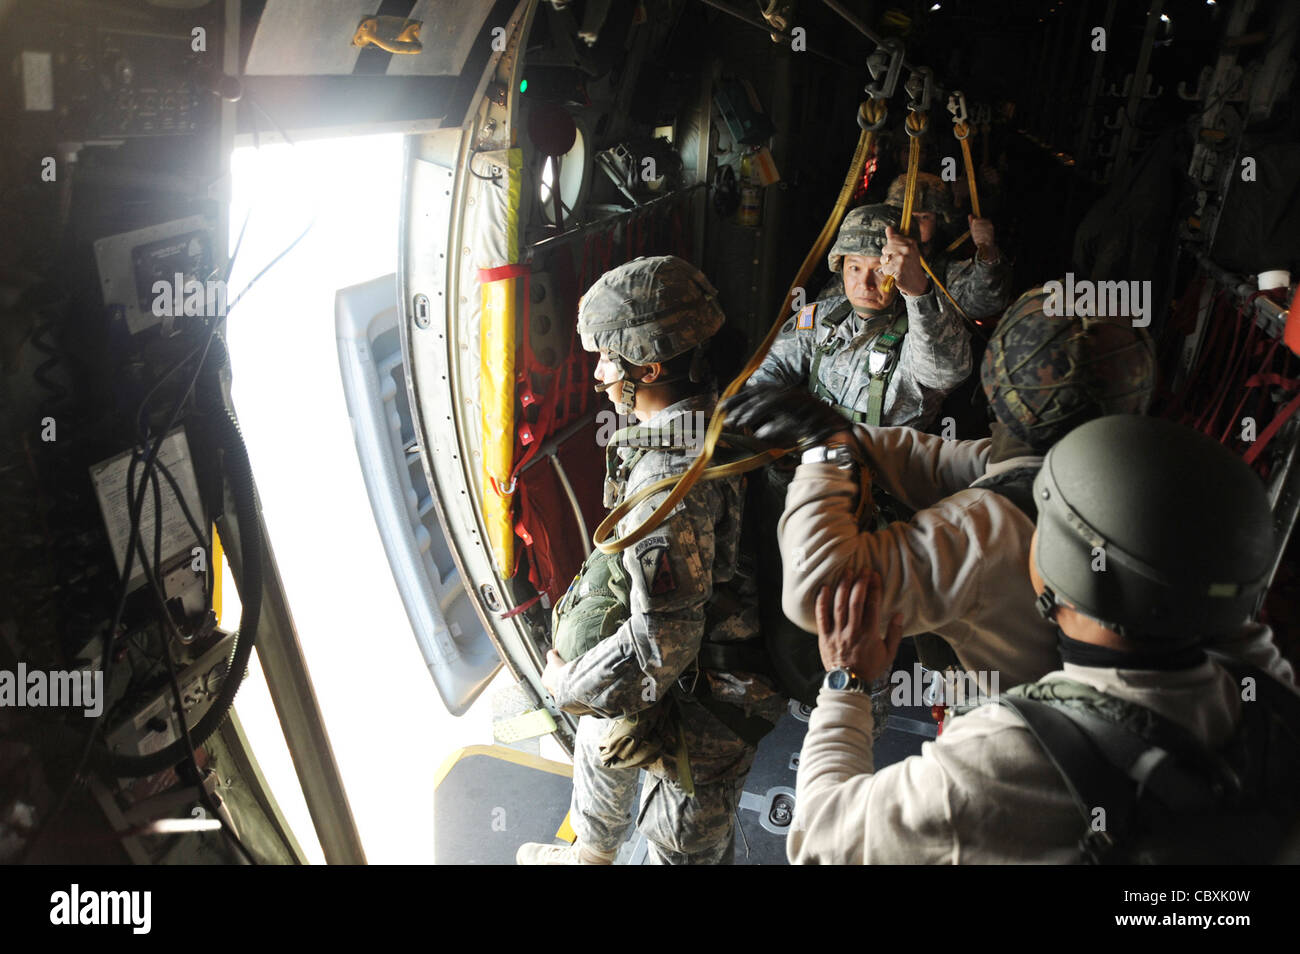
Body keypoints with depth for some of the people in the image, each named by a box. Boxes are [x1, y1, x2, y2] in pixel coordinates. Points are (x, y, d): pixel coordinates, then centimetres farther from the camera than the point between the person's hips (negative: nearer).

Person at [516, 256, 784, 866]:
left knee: (688, 844, 14)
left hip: (699, 712, -10)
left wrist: (568, 683, -18)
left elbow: (662, 643, -35)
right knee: (599, 741, 33)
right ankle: (590, 853, 61)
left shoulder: (667, 478, -35)